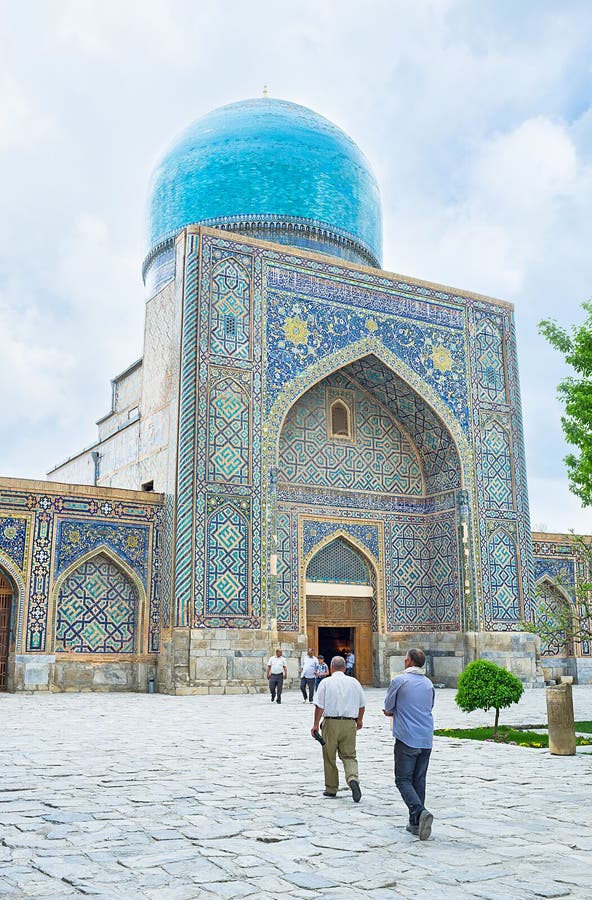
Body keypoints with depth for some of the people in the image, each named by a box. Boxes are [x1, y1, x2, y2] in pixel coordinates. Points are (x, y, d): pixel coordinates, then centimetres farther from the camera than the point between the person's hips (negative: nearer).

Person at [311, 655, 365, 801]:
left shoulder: (326, 682, -4)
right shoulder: (354, 682, 5)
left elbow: (319, 706, -9)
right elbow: (362, 705, 12)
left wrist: (316, 724, -1)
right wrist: (359, 720, 28)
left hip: (331, 722, -2)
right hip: (349, 724, 2)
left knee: (329, 757, 11)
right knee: (349, 756, 9)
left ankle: (331, 789, 19)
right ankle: (353, 778, -17)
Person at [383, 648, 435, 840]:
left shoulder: (399, 681, -8)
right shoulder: (429, 683, 10)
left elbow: (388, 707, 1)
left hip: (406, 739, -6)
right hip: (426, 739, 6)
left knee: (403, 780, -1)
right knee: (419, 780, 12)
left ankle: (420, 812, -22)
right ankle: (415, 823, 14)